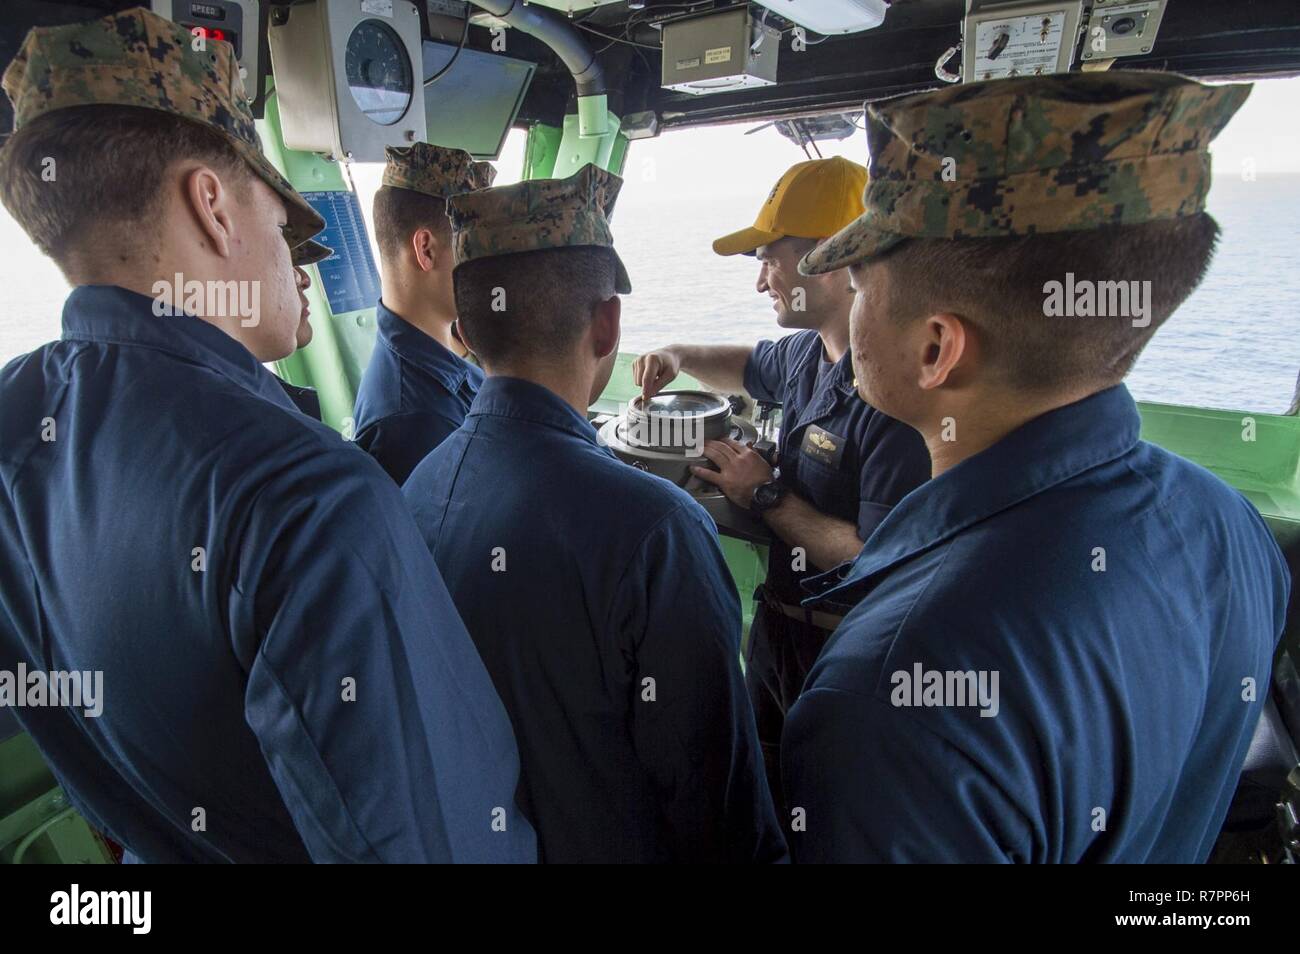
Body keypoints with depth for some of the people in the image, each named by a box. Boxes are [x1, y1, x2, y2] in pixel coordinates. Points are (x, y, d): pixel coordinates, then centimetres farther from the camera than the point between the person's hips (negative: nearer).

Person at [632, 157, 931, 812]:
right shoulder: (807, 353, 1)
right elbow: (753, 367, 25)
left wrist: (768, 497, -21)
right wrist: (679, 356, 7)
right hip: (778, 628, 8)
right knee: (760, 787, 26)